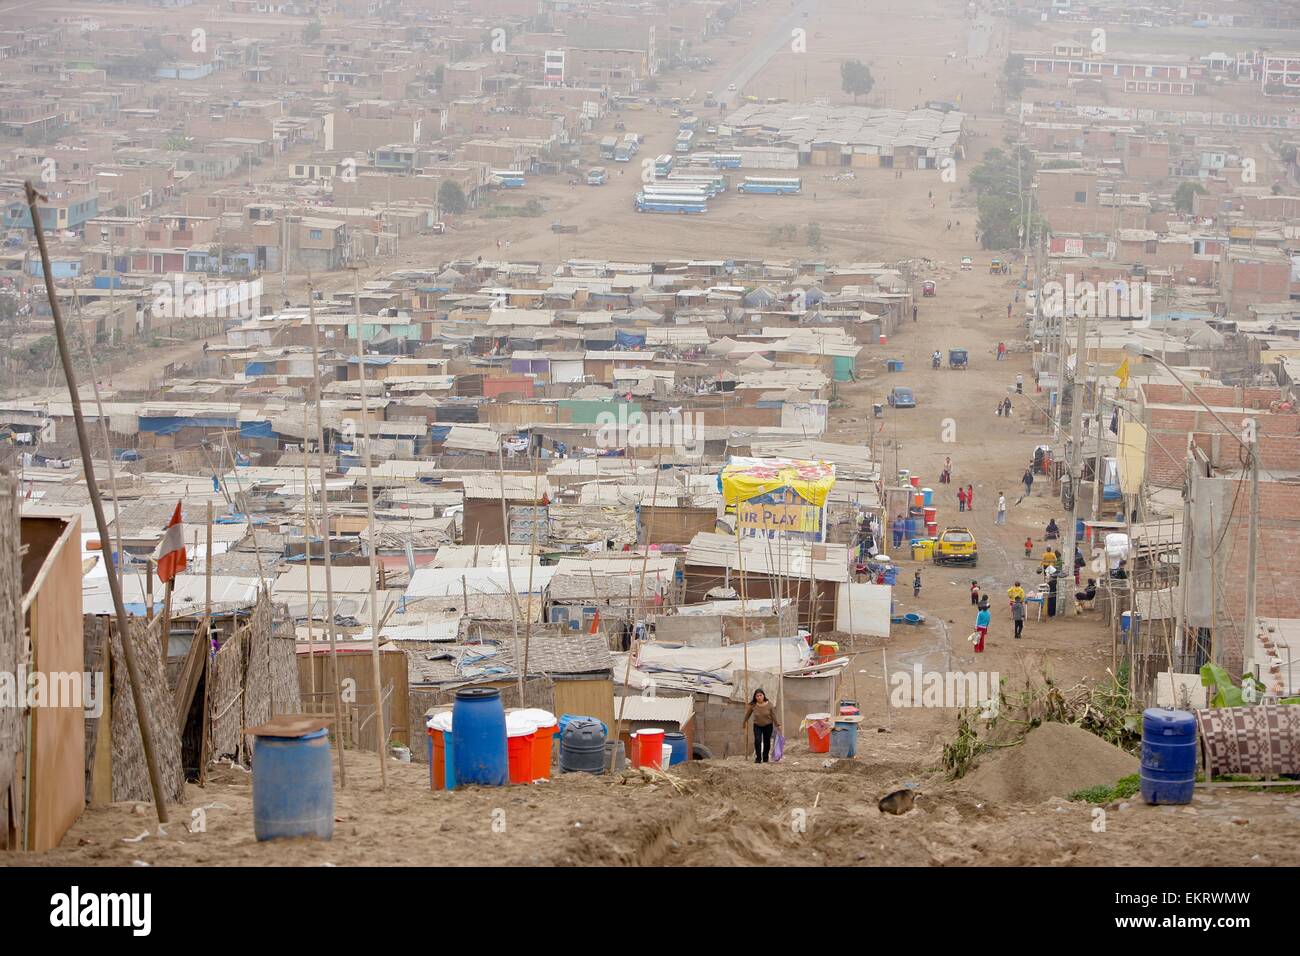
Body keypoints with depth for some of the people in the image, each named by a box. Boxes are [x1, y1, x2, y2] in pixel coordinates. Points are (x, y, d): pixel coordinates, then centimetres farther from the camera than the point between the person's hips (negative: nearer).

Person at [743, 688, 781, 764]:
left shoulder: (769, 705, -16)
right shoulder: (752, 705, -14)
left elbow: (774, 715, -10)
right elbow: (747, 715, -1)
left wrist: (778, 725, -11)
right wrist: (743, 724, 9)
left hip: (768, 726, 0)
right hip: (757, 726, 0)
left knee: (767, 742, 7)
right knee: (757, 740, -17)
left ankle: (765, 758, 25)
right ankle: (758, 758, -8)